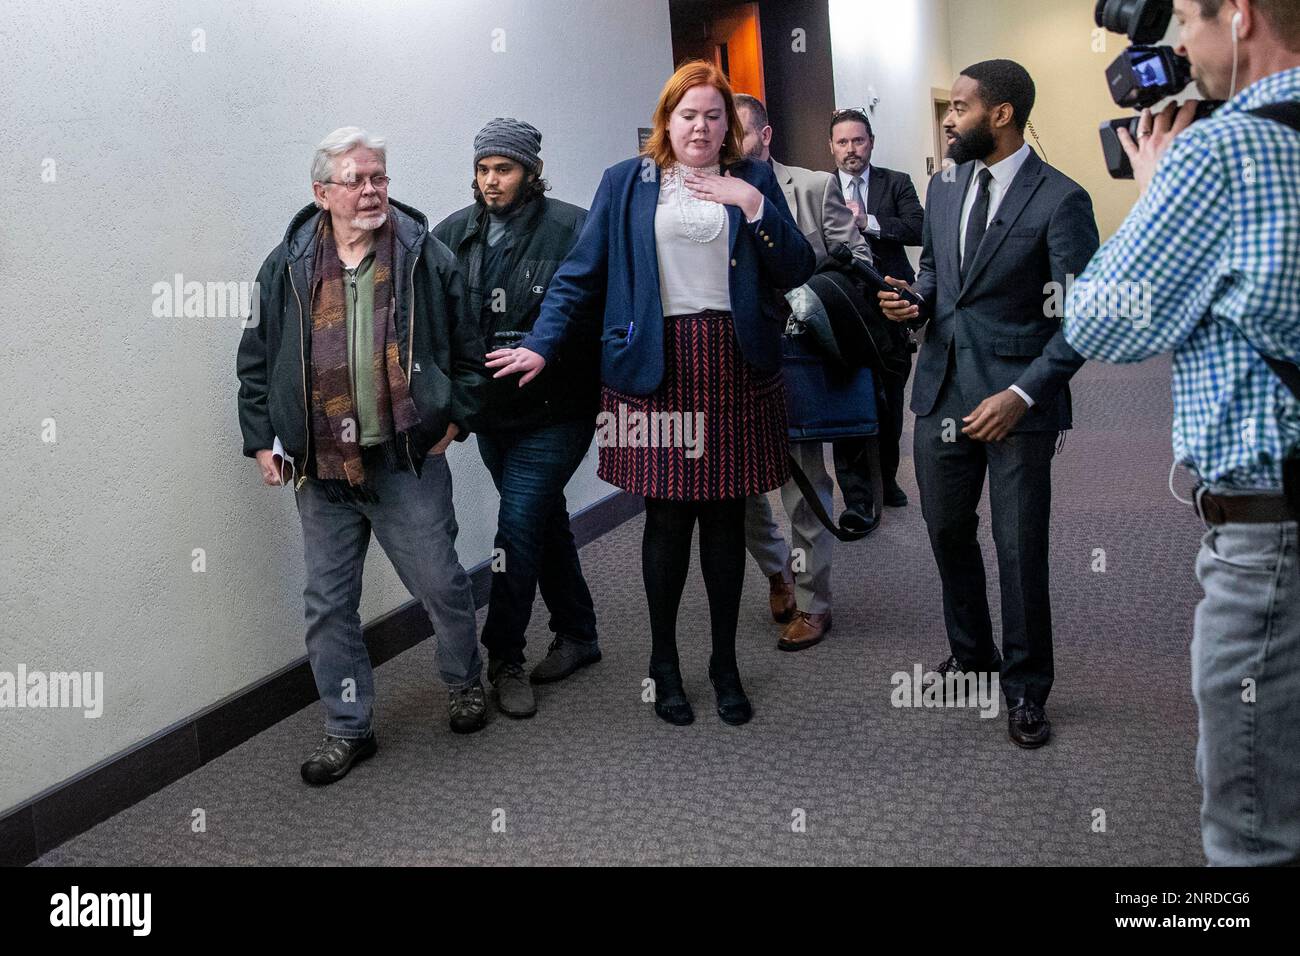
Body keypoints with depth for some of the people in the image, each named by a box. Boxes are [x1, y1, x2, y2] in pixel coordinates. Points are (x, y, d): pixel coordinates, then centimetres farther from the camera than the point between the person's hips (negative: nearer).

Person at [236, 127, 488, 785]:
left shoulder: (425, 256, -1)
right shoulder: (287, 267, 4)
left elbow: (468, 345, 5)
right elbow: (257, 360, 10)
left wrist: (455, 417, -1)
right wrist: (262, 441, 6)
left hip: (408, 462, -2)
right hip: (320, 469, 3)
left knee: (440, 584, 8)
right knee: (328, 604, 9)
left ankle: (465, 682, 36)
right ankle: (349, 728, 25)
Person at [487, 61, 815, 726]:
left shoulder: (753, 179, 11)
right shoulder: (627, 183, 8)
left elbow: (796, 270, 3)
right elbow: (582, 271, 5)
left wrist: (753, 204, -9)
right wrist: (541, 344, -4)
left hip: (734, 366, 2)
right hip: (656, 370, -1)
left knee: (725, 516, 6)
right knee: (666, 515, 2)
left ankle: (725, 664, 22)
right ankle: (663, 663, 20)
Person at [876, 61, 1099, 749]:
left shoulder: (1060, 201, -11)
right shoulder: (945, 186, 9)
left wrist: (1021, 394, -21)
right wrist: (915, 301, 1)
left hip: (1016, 401, -6)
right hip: (942, 391, 6)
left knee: (1020, 550, 2)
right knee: (947, 533, 16)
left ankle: (1025, 690, 21)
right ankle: (971, 653, 38)